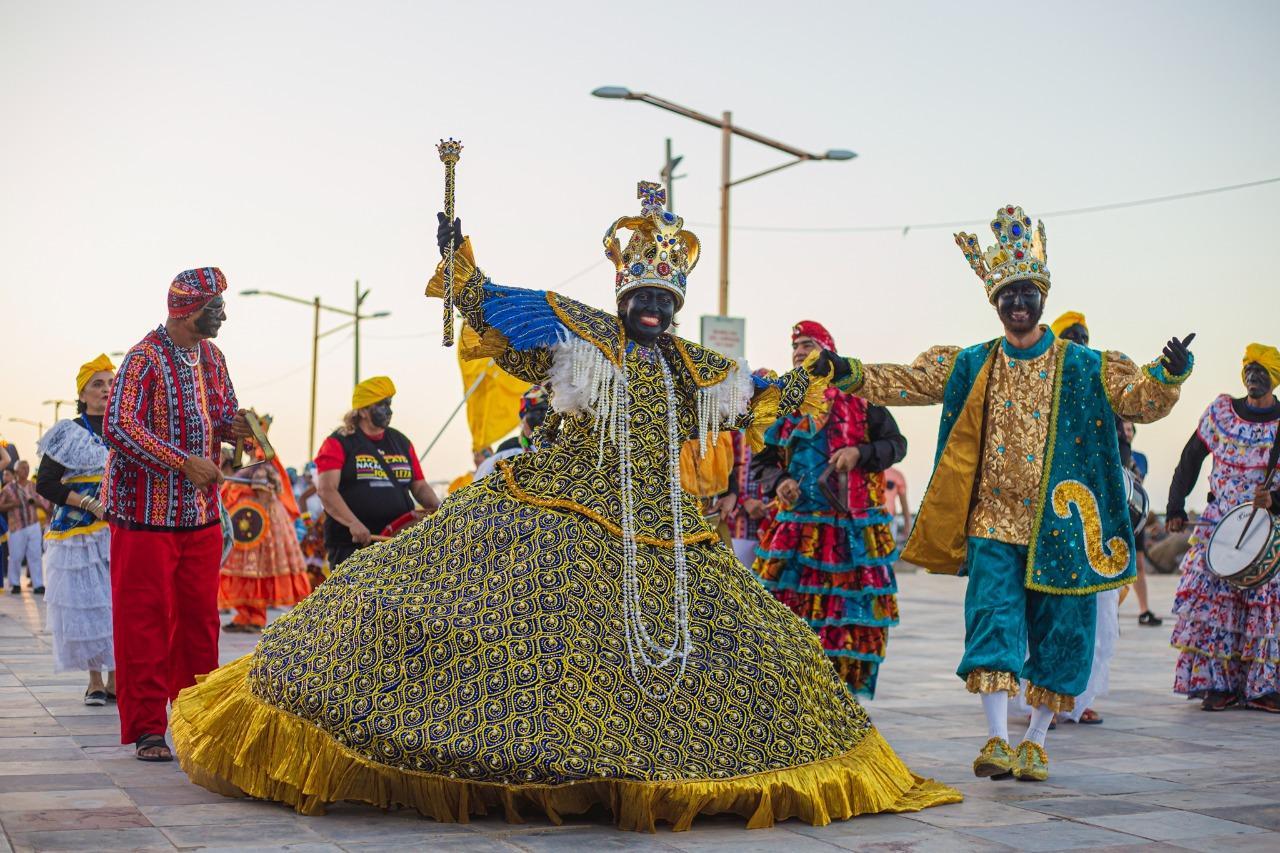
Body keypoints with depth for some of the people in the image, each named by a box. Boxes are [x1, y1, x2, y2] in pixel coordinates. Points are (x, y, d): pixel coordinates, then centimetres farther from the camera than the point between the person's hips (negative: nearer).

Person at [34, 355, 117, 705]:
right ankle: (94, 680, 6)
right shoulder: (68, 434, 3)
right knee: (84, 603, -4)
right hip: (79, 532, -3)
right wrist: (90, 504, -13)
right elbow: (45, 484, -3)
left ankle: (115, 679, 5)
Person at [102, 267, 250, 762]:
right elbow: (118, 427, -23)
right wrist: (184, 462, -25)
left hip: (201, 515, 7)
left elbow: (223, 408, 22)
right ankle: (147, 730, 6)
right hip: (148, 513, -7)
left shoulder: (211, 356, 10)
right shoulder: (145, 360, -14)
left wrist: (233, 425, -3)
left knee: (200, 619, 11)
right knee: (147, 622, -2)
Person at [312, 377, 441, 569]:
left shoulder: (401, 442, 16)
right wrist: (353, 523, -26)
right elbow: (326, 490, -12)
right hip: (351, 545, -5)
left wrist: (437, 507, -2)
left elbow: (419, 485, 19)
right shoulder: (339, 443, -1)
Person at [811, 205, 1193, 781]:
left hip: (1059, 526, 0)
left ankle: (1035, 742, 17)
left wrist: (1169, 374, -24)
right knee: (993, 618, -11)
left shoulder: (1085, 367, 2)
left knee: (1060, 628, 3)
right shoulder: (971, 367, 7)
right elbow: (904, 383, 4)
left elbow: (1144, 402, -4)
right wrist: (849, 373, -9)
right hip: (993, 522, 0)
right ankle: (997, 741, -12)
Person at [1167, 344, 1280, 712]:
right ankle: (1217, 684, 0)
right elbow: (1191, 458, 10)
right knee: (1211, 599, -6)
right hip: (1218, 524, 1)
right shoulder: (1221, 410, 5)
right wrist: (1176, 508, 6)